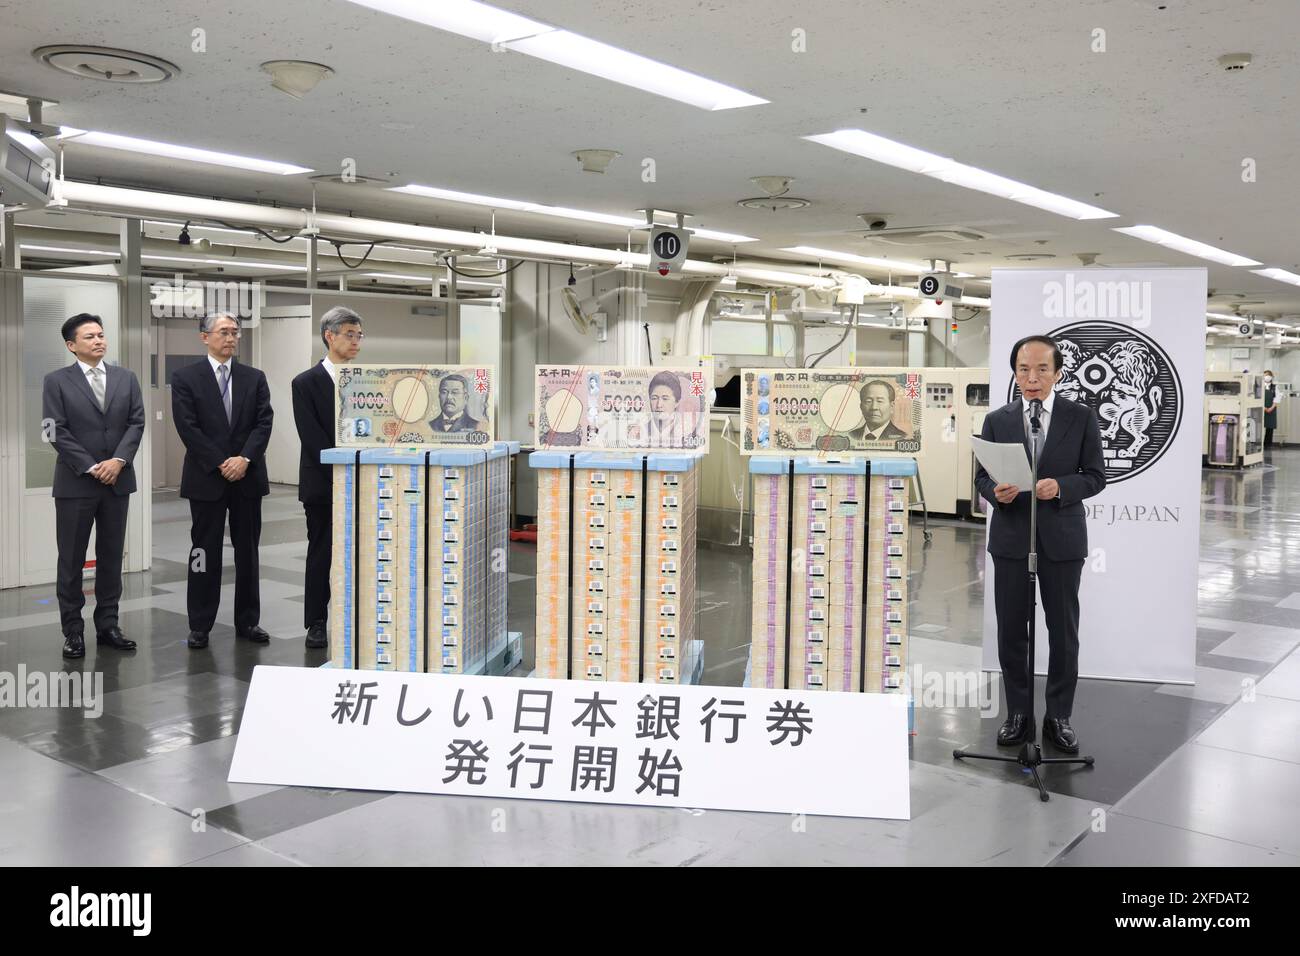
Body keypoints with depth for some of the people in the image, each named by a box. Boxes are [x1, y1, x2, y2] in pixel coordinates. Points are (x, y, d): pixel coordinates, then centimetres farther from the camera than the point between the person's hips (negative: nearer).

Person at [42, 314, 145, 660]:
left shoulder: (126, 377, 9)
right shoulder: (56, 381, -1)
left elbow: (137, 422, 2)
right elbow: (57, 432, -8)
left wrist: (118, 460, -12)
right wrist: (91, 468, -14)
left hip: (117, 480, 3)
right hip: (75, 482, -3)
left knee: (111, 556, 8)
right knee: (71, 560, 2)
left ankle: (107, 625, 16)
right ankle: (73, 630, 11)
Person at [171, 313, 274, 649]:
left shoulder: (254, 378, 8)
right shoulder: (185, 378, 0)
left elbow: (264, 423, 0)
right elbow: (188, 427, -8)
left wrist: (244, 458, -14)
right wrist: (220, 464, -14)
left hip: (248, 476, 3)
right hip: (206, 479, -3)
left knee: (248, 552, 8)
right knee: (205, 552, 4)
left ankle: (247, 621, 17)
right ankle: (200, 625, 12)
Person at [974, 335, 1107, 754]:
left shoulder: (1082, 417, 0)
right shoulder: (996, 420, 5)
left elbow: (1095, 475, -1)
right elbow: (982, 475, 6)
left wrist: (1060, 487, -20)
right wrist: (996, 492, -17)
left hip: (1062, 538, -1)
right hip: (1010, 537, 1)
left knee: (1063, 632, 6)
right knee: (1011, 631, 6)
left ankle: (1059, 717, 19)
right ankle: (1018, 715, 19)